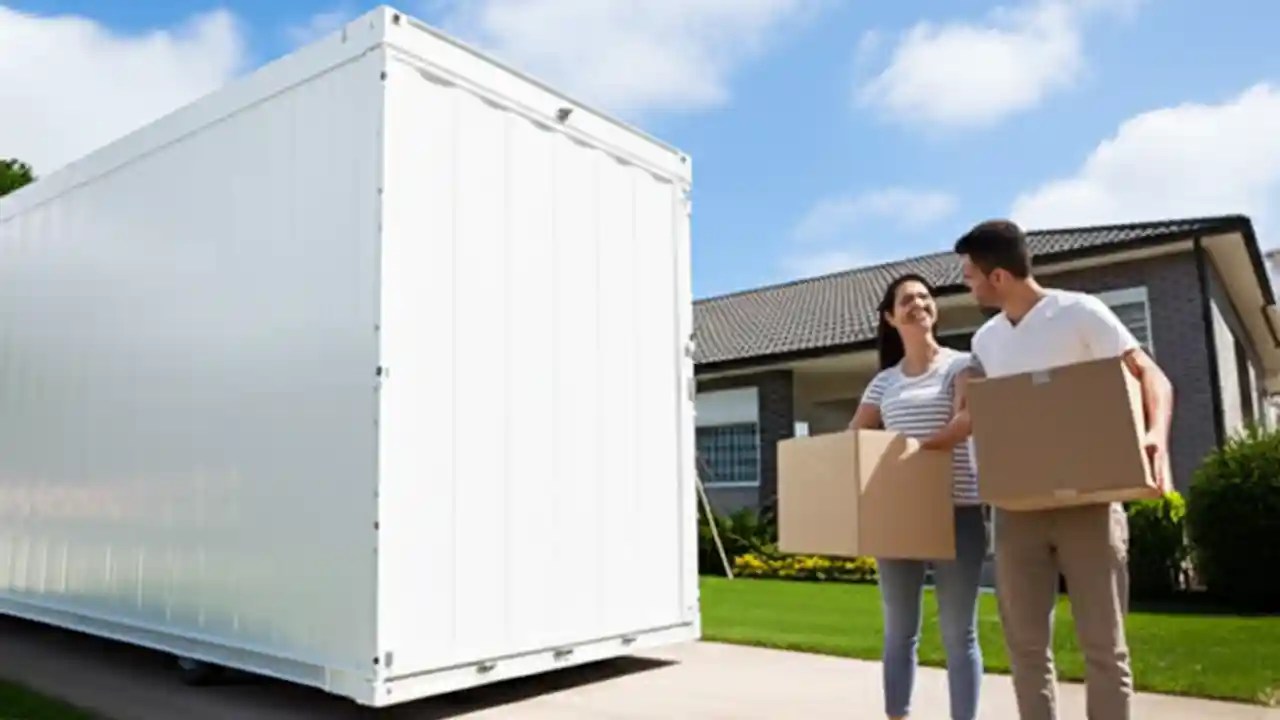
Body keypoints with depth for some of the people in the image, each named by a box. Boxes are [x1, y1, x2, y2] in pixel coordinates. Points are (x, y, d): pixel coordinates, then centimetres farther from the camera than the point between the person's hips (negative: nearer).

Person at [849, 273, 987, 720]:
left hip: (956, 511, -3)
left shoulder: (960, 364, 4)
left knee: (958, 633, 2)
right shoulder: (883, 382, 14)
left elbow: (968, 420, -13)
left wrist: (921, 448, -25)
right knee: (899, 630, 7)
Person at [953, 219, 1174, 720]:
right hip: (1018, 509, 5)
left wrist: (1156, 435, -28)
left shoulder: (1080, 313, -4)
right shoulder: (985, 340, 13)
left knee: (1102, 642, 3)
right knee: (1026, 644, 7)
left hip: (1088, 503, -5)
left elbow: (1150, 376, -9)